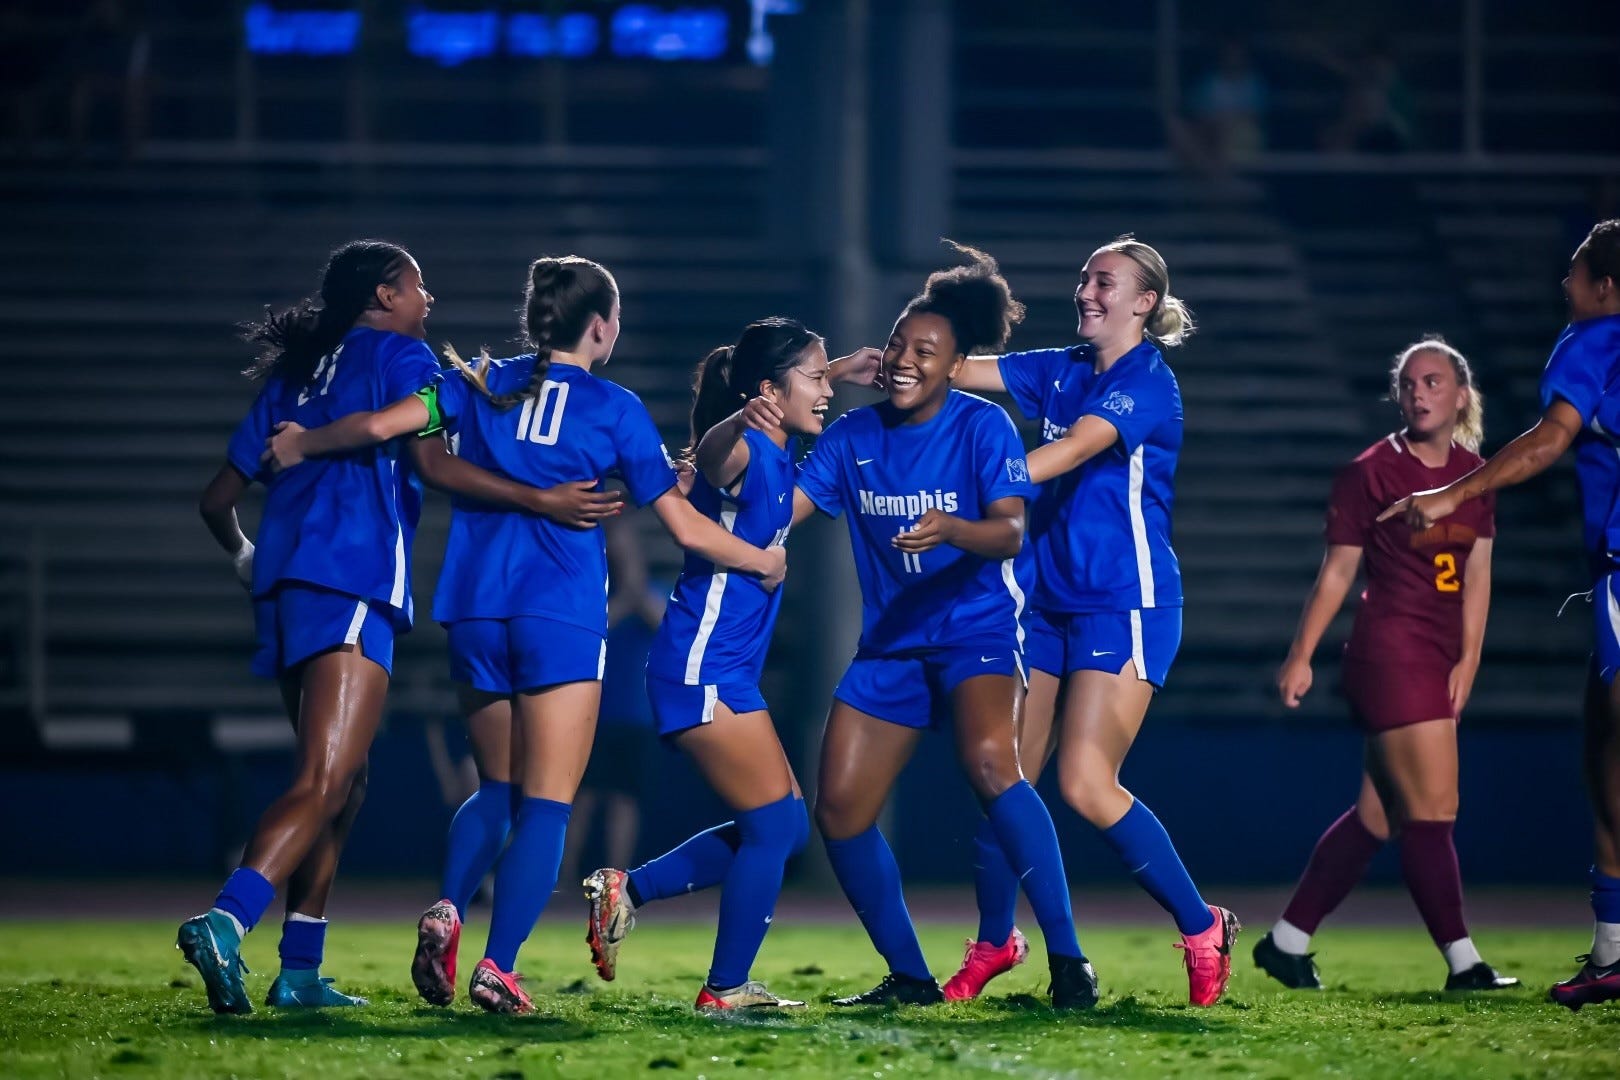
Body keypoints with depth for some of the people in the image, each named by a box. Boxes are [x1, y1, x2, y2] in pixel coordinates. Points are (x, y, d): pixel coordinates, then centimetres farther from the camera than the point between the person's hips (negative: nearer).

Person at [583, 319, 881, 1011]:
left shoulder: (779, 454, 10)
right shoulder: (743, 450, -16)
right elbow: (710, 453, -44)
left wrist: (839, 370, 23)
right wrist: (739, 421, -64)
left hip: (728, 669, 10)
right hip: (703, 665, -10)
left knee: (786, 826, 12)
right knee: (776, 824, -7)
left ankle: (626, 890, 14)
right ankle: (725, 990, 0)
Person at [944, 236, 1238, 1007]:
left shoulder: (1147, 381, -11)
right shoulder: (1061, 371, 12)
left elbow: (1073, 450, -25)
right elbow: (964, 371, 3)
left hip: (1125, 603, -7)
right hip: (1050, 598, 7)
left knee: (1086, 784, -15)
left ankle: (1202, 929, -2)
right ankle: (994, 943, 19)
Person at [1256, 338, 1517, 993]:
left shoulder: (1475, 474, 11)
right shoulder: (1371, 472, -5)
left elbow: (1476, 575, 11)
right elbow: (1338, 570, -3)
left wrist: (1468, 661, 1)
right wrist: (1300, 656, -4)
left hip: (1440, 662, 7)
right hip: (1390, 651, -7)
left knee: (1380, 815, 9)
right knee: (1433, 809, -10)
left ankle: (1286, 940, 18)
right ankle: (1462, 962, -9)